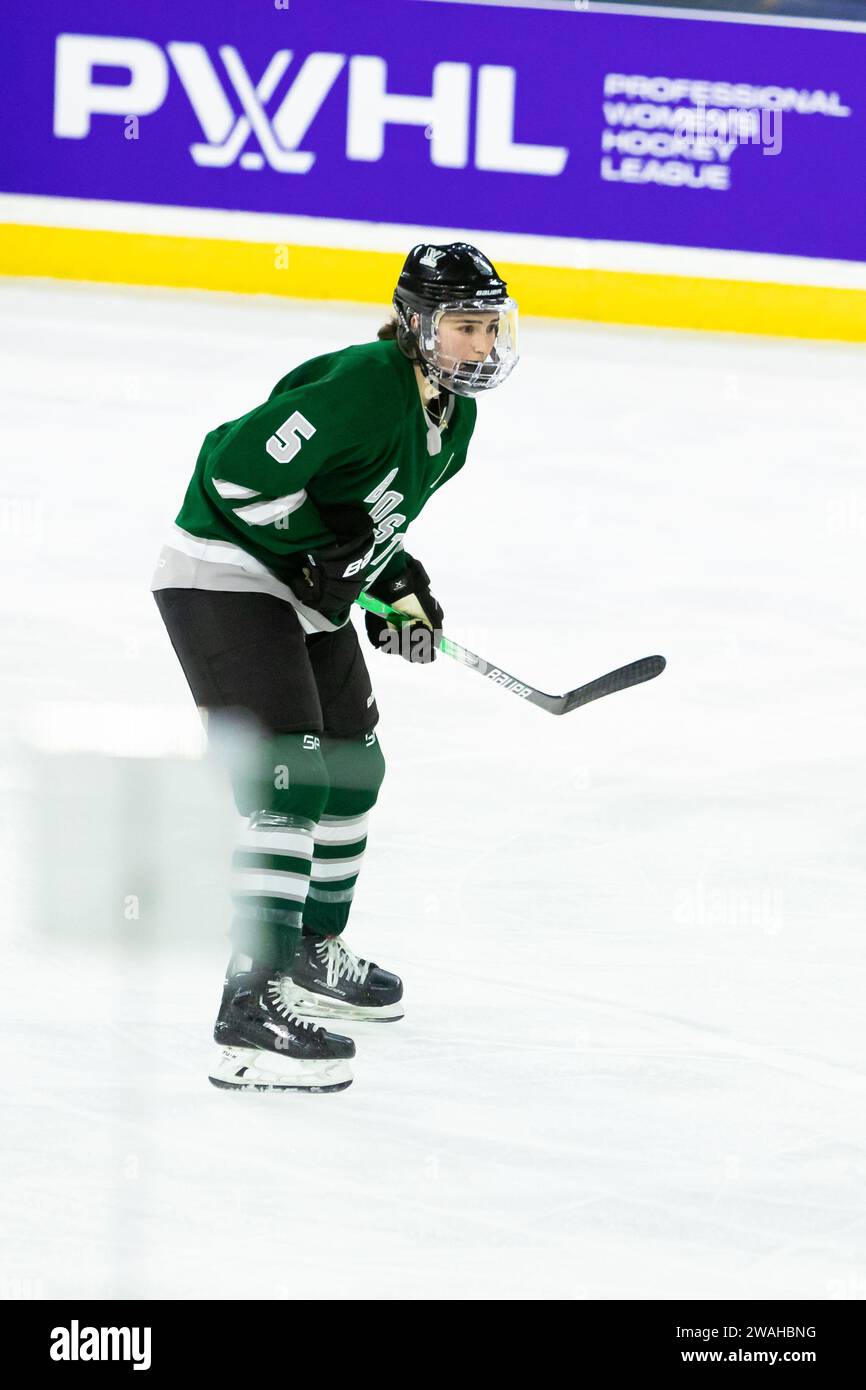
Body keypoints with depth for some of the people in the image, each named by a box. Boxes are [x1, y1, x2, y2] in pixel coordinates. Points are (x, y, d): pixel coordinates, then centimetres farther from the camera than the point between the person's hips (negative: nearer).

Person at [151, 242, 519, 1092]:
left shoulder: (452, 416, 7)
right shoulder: (362, 387, -24)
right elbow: (241, 469, -28)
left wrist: (398, 589, 6)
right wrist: (326, 545, -21)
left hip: (306, 594, 10)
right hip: (224, 580, -10)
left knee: (353, 767, 21)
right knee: (288, 782, -19)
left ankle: (314, 956, 42)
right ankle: (252, 1011, -23)